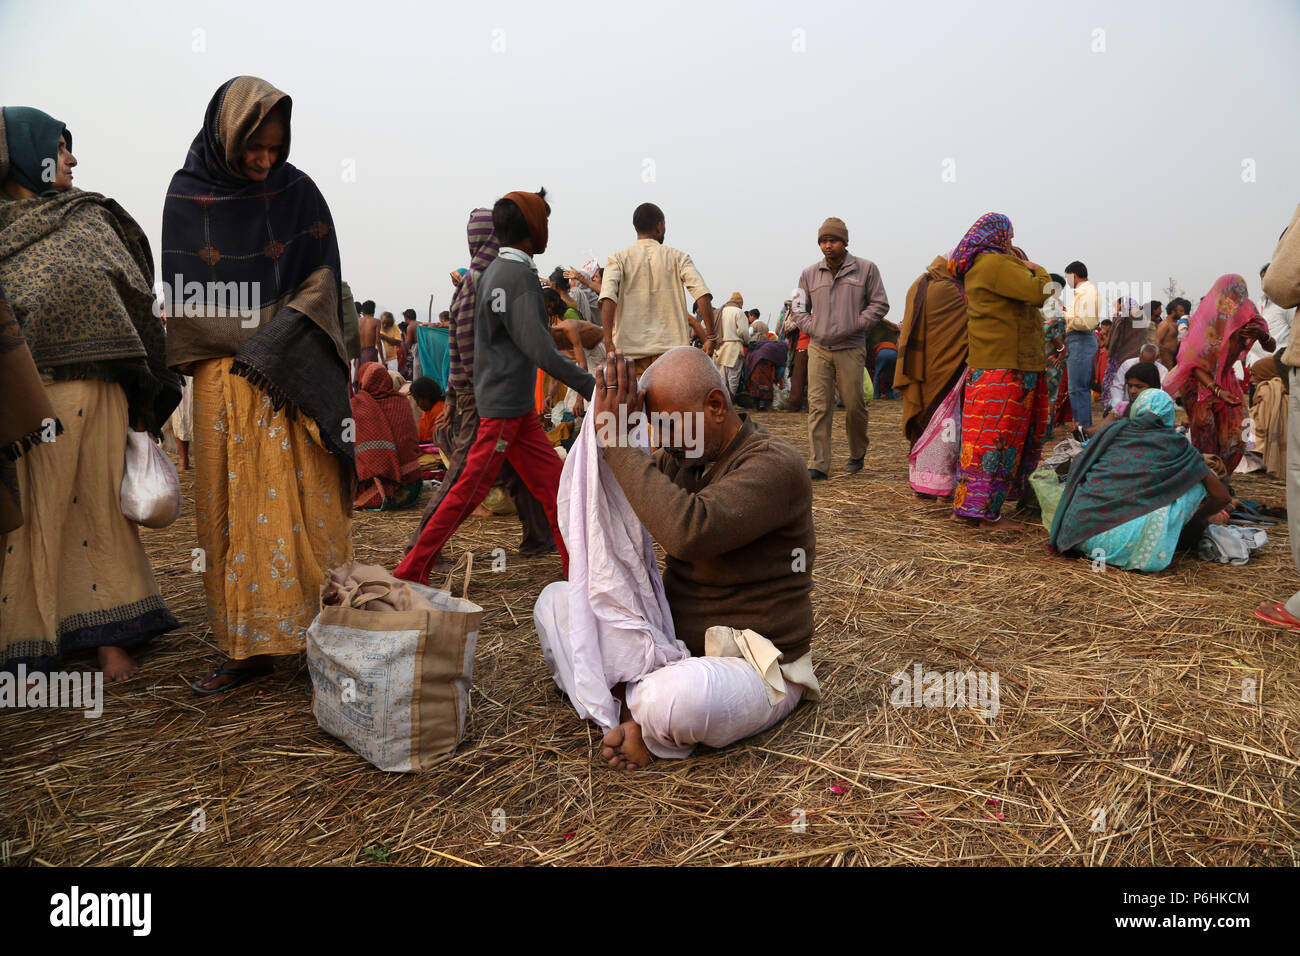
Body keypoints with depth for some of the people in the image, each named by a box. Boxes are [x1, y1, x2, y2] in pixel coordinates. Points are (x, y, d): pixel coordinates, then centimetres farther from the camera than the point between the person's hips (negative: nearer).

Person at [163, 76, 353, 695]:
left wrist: (276, 348, -12)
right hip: (223, 378, 1)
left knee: (304, 500, -3)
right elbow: (186, 297, 4)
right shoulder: (186, 196, 5)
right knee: (236, 508, 2)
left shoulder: (297, 192, 3)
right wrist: (255, 345, -7)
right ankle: (250, 646, 8)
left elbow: (321, 280, 1)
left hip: (295, 376, -1)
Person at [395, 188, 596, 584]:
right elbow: (539, 349, -24)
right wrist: (589, 385, -20)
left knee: (552, 483, 9)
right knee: (469, 492, -3)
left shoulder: (495, 270, 13)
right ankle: (411, 572, 7)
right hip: (505, 405, -10)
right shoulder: (519, 275, -17)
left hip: (518, 405, 10)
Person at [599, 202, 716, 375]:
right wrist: (711, 337, -7)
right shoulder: (677, 257, 7)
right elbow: (702, 294, -7)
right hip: (672, 347, 0)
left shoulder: (619, 259, 5)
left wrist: (609, 342, -19)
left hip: (631, 350, 0)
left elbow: (608, 298, -13)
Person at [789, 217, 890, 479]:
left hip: (851, 349, -2)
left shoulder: (866, 269, 5)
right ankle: (818, 465, -6)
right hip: (818, 349, 2)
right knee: (818, 406, -6)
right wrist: (811, 327, 3)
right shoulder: (810, 273, 12)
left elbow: (880, 304, 6)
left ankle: (857, 455, 25)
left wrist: (856, 325, -6)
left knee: (854, 405, 2)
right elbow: (799, 308, 20)